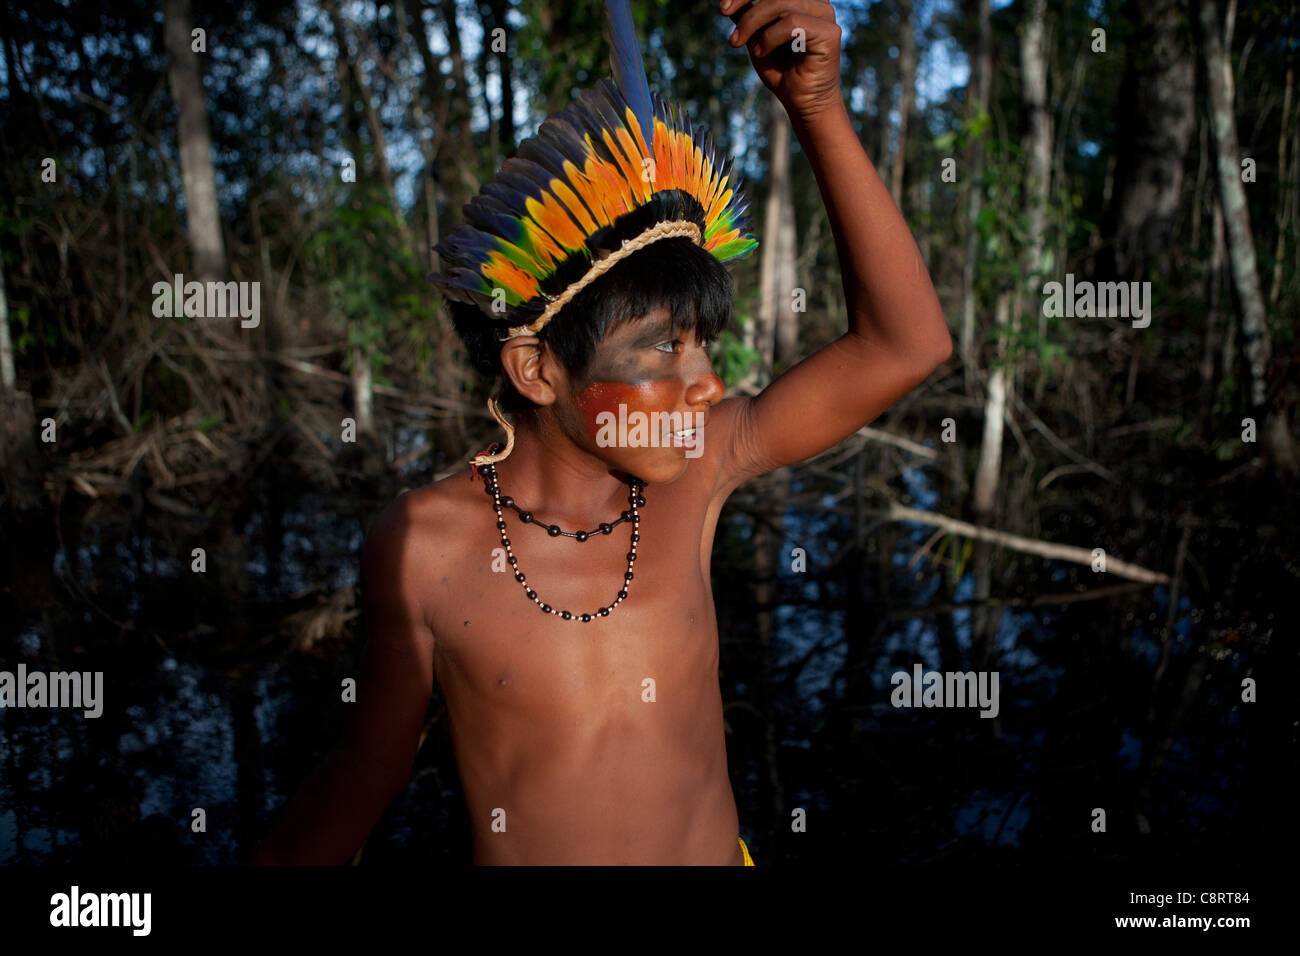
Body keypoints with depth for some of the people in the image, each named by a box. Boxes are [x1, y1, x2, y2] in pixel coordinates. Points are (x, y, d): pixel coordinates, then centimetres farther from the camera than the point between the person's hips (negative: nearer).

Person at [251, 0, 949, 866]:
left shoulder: (694, 472, -14)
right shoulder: (424, 544, -19)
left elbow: (906, 347, -20)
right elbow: (373, 758, -6)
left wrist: (819, 108, -26)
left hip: (719, 849, 3)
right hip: (517, 855, -2)